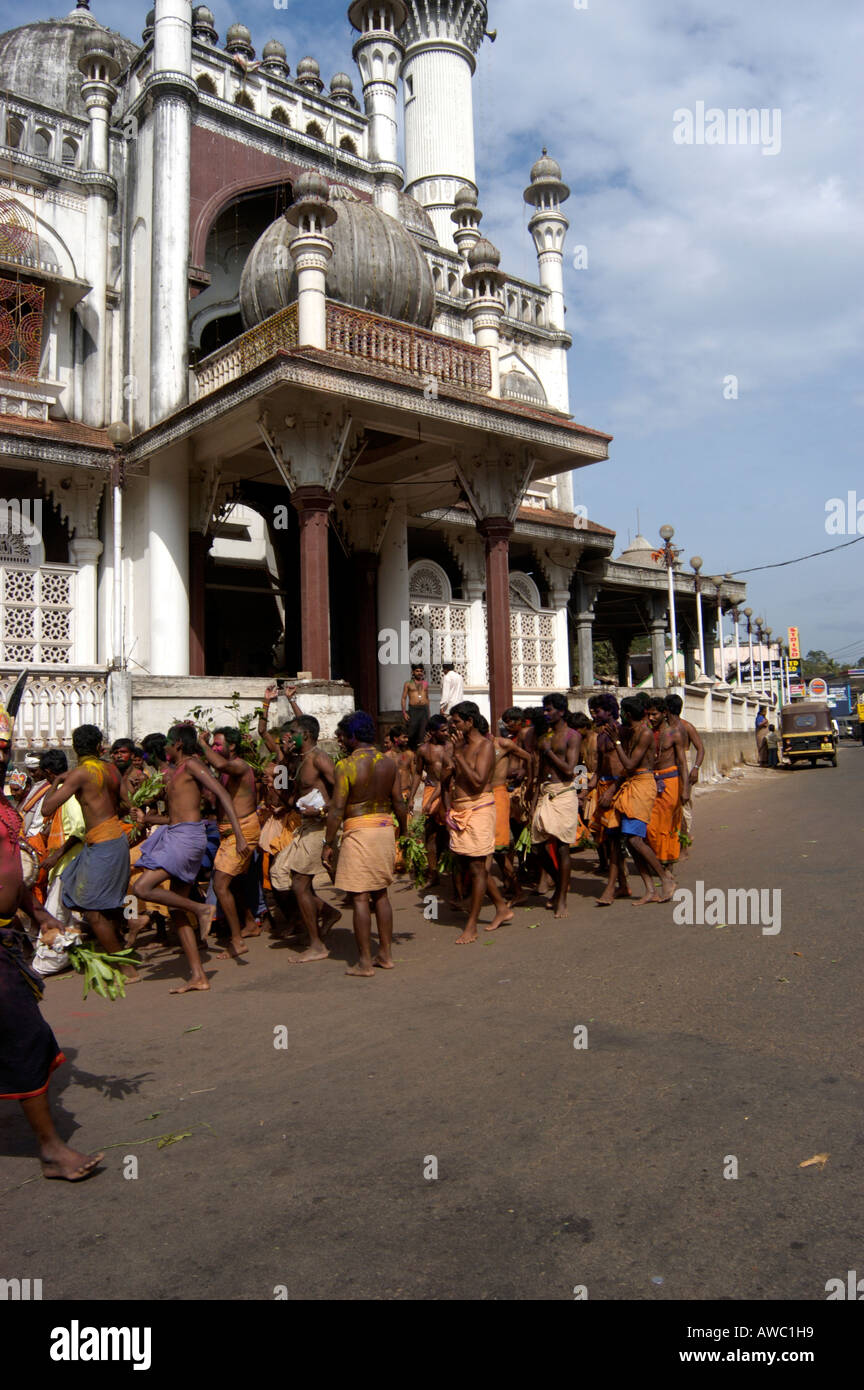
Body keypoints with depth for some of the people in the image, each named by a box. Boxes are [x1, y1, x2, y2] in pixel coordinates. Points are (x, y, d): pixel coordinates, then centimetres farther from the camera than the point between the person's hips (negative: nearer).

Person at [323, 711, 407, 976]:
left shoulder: (346, 765, -11)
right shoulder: (389, 763, 5)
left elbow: (337, 809, -12)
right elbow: (399, 803, 7)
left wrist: (328, 845, -6)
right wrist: (403, 834, 18)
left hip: (358, 831, -6)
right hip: (385, 830, 6)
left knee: (360, 897, 1)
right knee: (381, 894, 16)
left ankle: (365, 962, 5)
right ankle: (386, 954, 22)